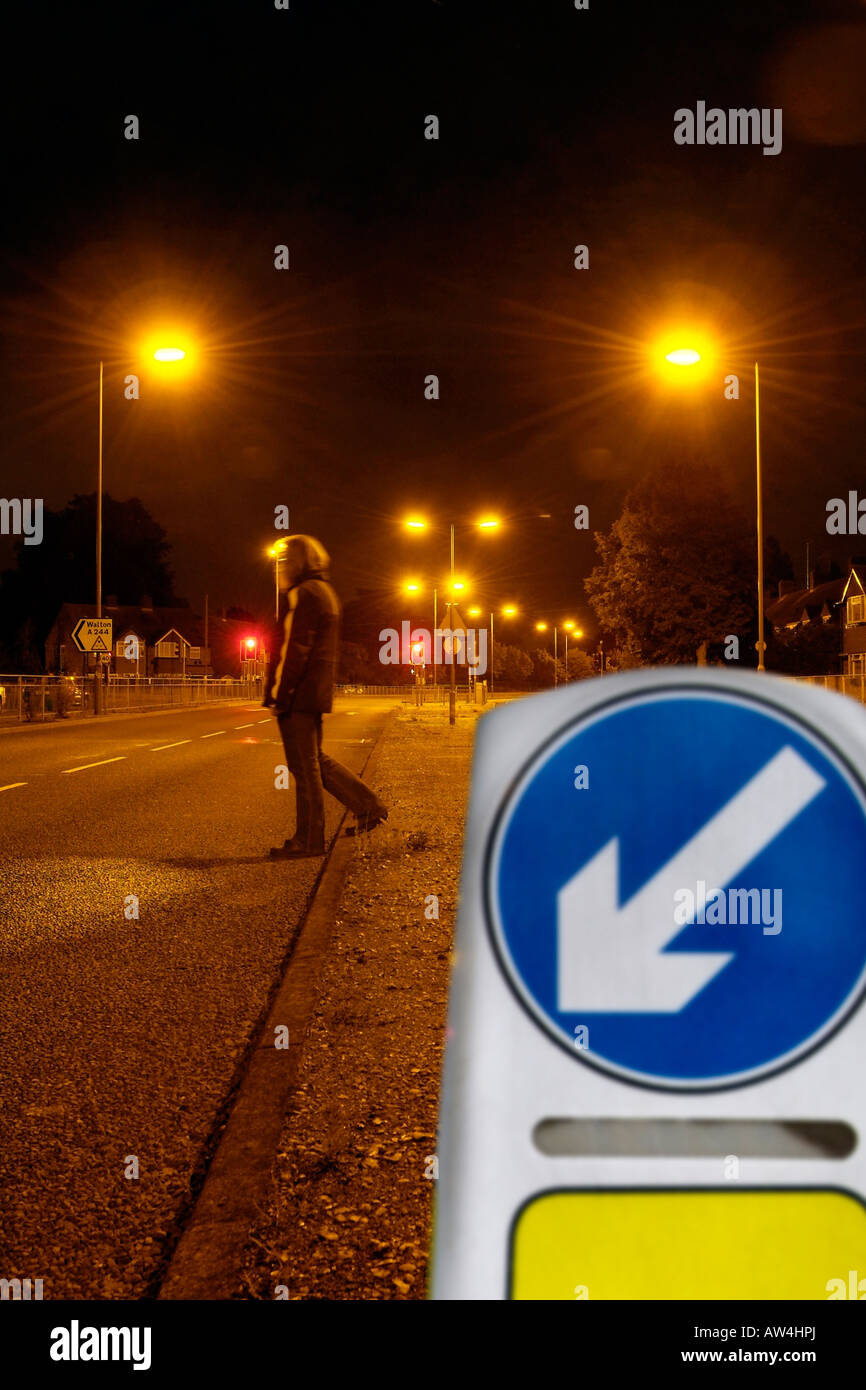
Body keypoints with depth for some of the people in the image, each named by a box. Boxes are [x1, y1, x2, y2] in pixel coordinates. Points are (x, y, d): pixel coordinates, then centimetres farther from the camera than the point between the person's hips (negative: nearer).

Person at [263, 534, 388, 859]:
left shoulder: (306, 595, -12)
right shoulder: (325, 594, 19)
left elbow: (296, 650, -19)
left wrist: (280, 695, -18)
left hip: (299, 695, -10)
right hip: (315, 695, 10)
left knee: (305, 766, -5)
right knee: (315, 761, 16)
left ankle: (308, 840, 0)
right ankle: (369, 807, 16)